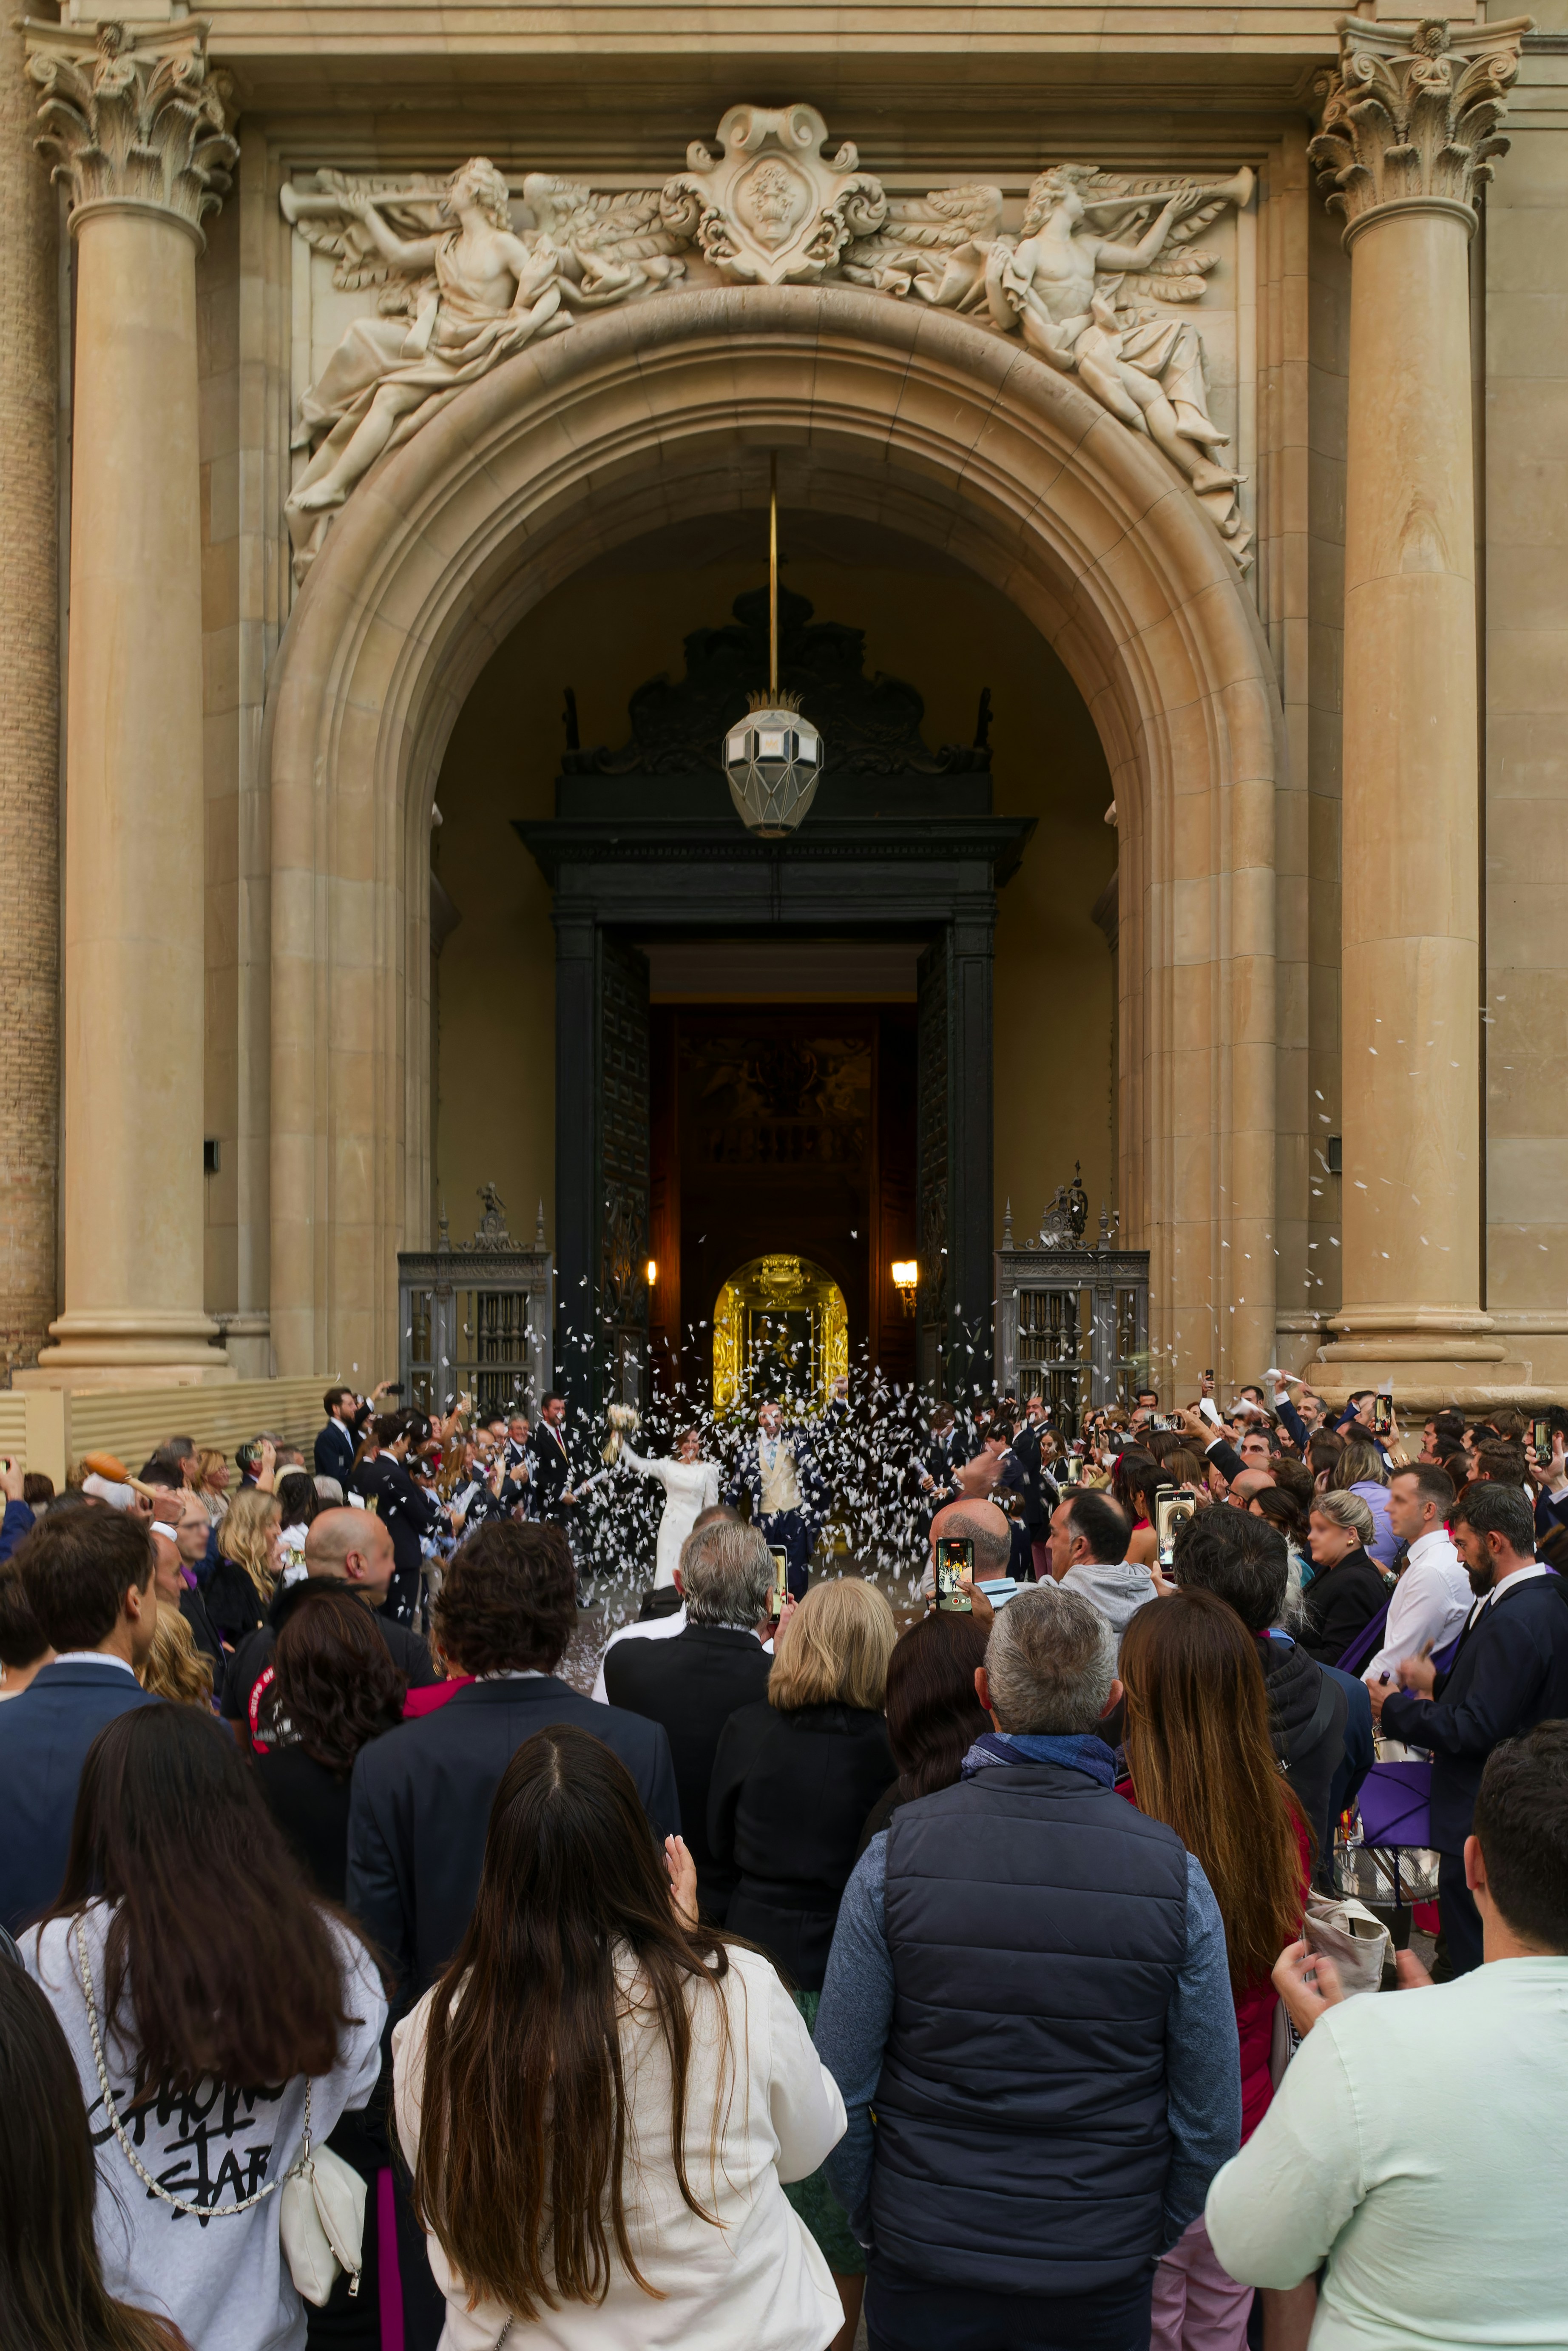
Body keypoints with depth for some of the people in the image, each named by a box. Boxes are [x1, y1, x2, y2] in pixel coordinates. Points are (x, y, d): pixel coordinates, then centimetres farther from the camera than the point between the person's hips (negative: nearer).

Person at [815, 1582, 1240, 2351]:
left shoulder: (896, 1854, -14)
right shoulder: (1175, 1874, -13)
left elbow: (841, 2088, -9)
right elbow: (1212, 2119, -7)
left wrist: (873, 2218, 7)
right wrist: (1148, 2237, 9)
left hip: (924, 2270, 0)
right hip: (1104, 2279, 1)